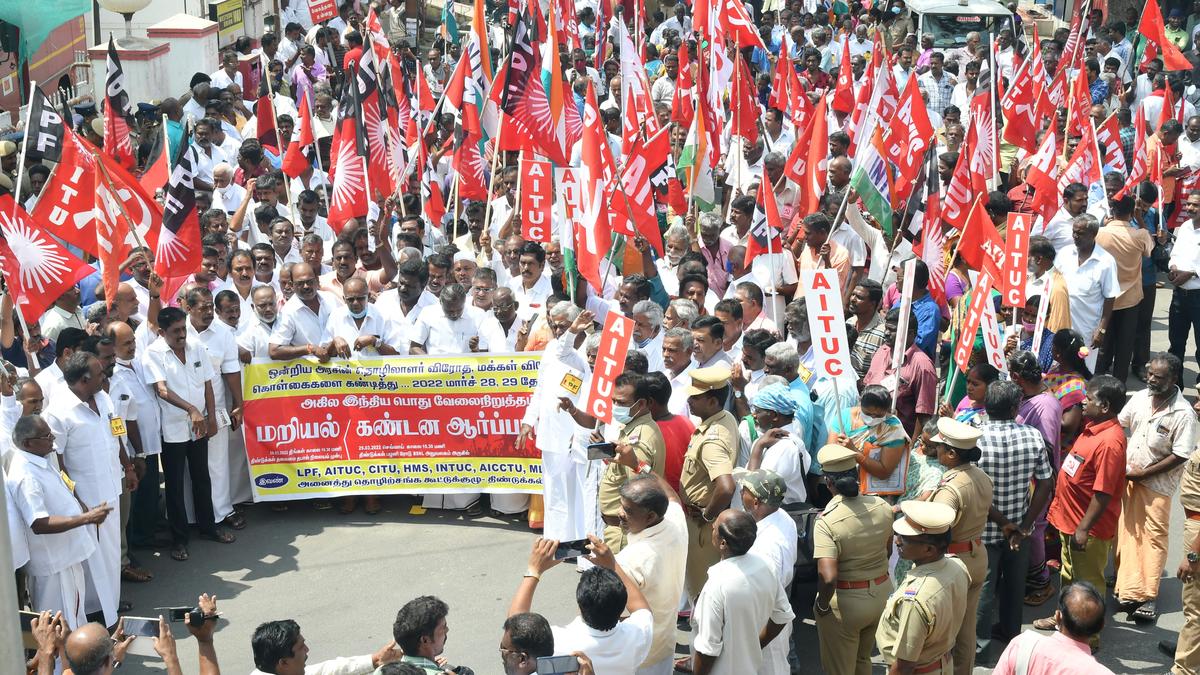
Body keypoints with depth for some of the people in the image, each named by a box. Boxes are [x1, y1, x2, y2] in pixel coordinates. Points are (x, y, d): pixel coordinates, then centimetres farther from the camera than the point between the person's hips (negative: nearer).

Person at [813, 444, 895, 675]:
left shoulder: (827, 522, -27)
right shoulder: (882, 507, -8)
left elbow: (828, 577, -33)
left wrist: (821, 605, -15)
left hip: (845, 602, -5)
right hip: (881, 593, 6)